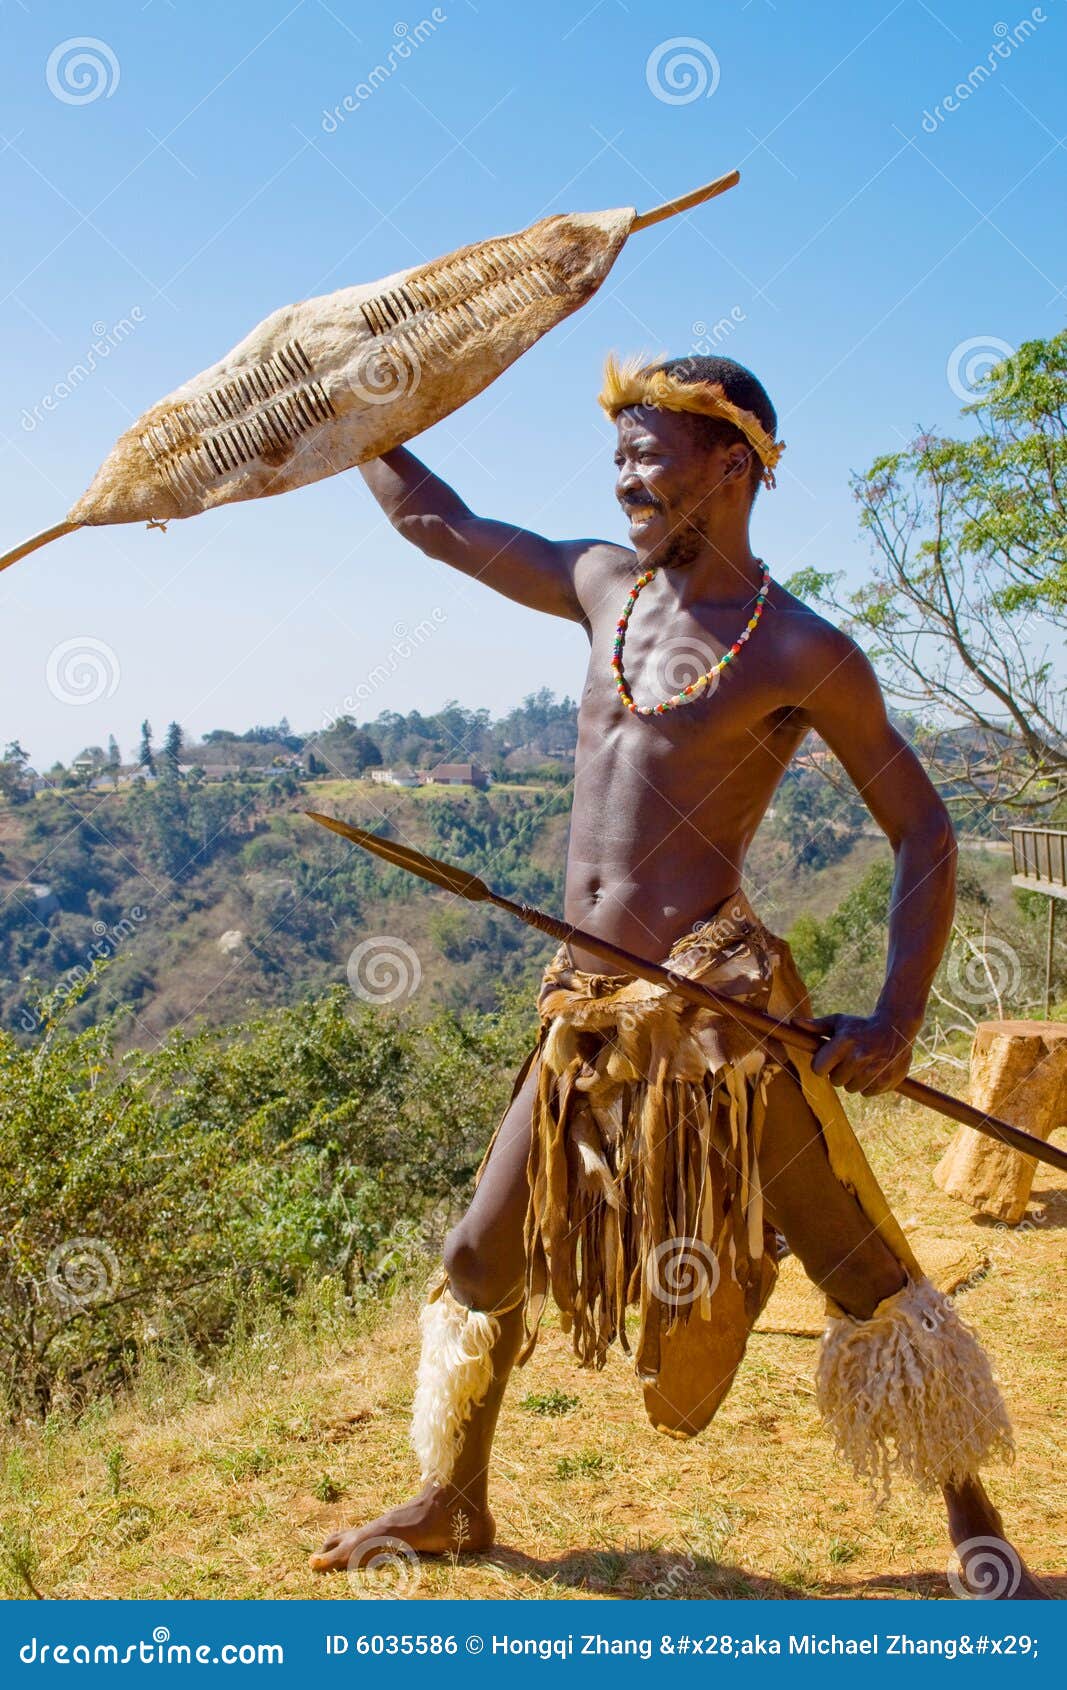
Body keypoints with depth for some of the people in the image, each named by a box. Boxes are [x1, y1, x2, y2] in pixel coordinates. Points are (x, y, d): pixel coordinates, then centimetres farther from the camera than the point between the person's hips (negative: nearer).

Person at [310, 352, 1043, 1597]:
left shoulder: (799, 652, -6)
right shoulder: (604, 586, 12)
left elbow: (921, 827, -2)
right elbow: (439, 525, 25)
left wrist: (897, 1016, -12)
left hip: (721, 1002, -6)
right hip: (588, 1004, 6)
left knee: (860, 1265, 2)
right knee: (484, 1257, 14)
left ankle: (977, 1533, 22)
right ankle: (451, 1501, 35)